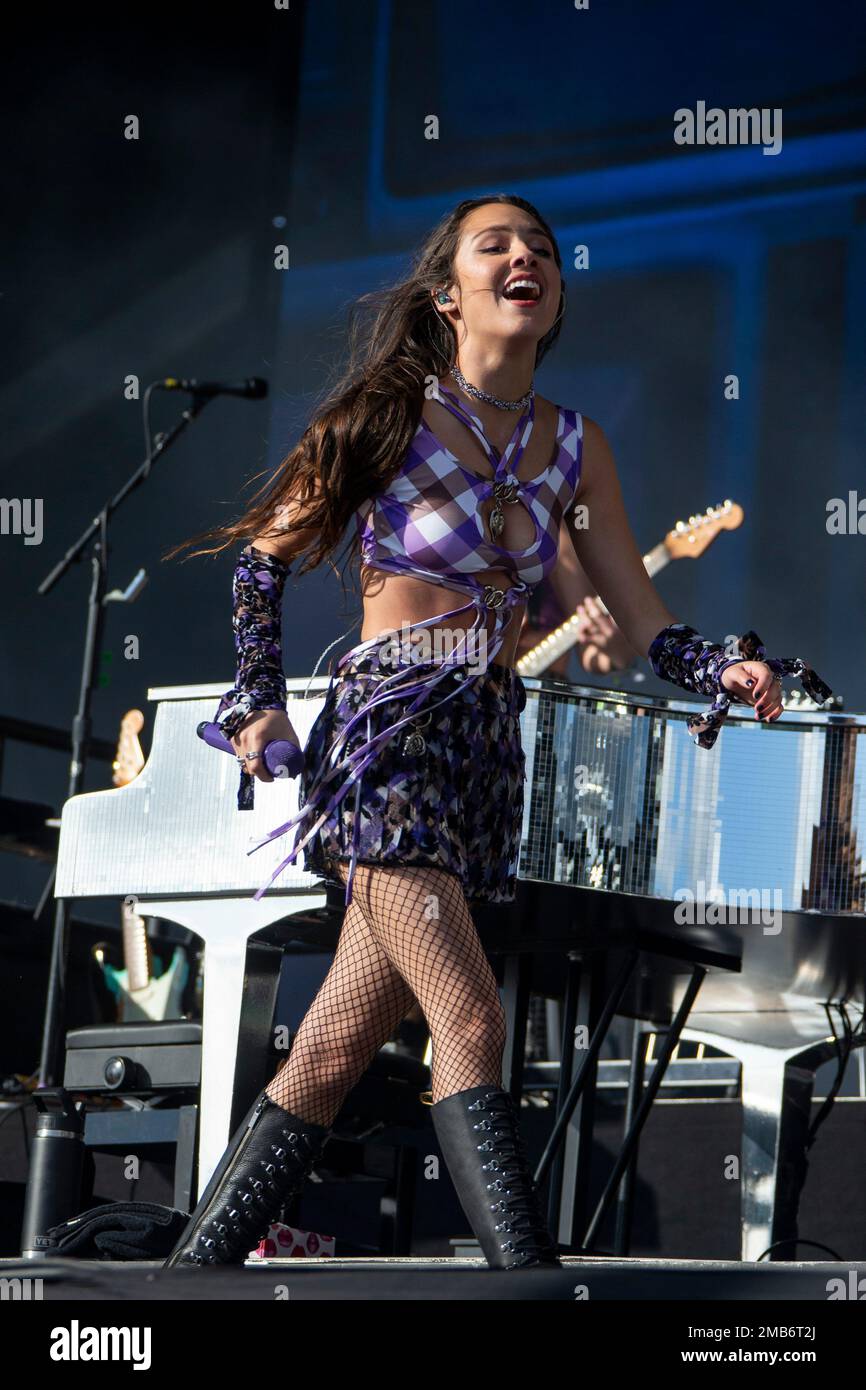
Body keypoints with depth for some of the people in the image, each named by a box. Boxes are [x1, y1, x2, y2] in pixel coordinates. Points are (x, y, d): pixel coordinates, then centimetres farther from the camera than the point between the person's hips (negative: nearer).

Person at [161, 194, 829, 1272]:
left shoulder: (573, 446, 12)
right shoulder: (390, 414, -2)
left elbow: (647, 626, 11)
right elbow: (266, 559, 7)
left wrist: (724, 674, -9)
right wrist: (261, 702, -3)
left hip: (487, 744, 5)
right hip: (387, 728, -5)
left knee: (333, 1051, 5)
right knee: (470, 1022, -18)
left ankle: (191, 1270, 13)